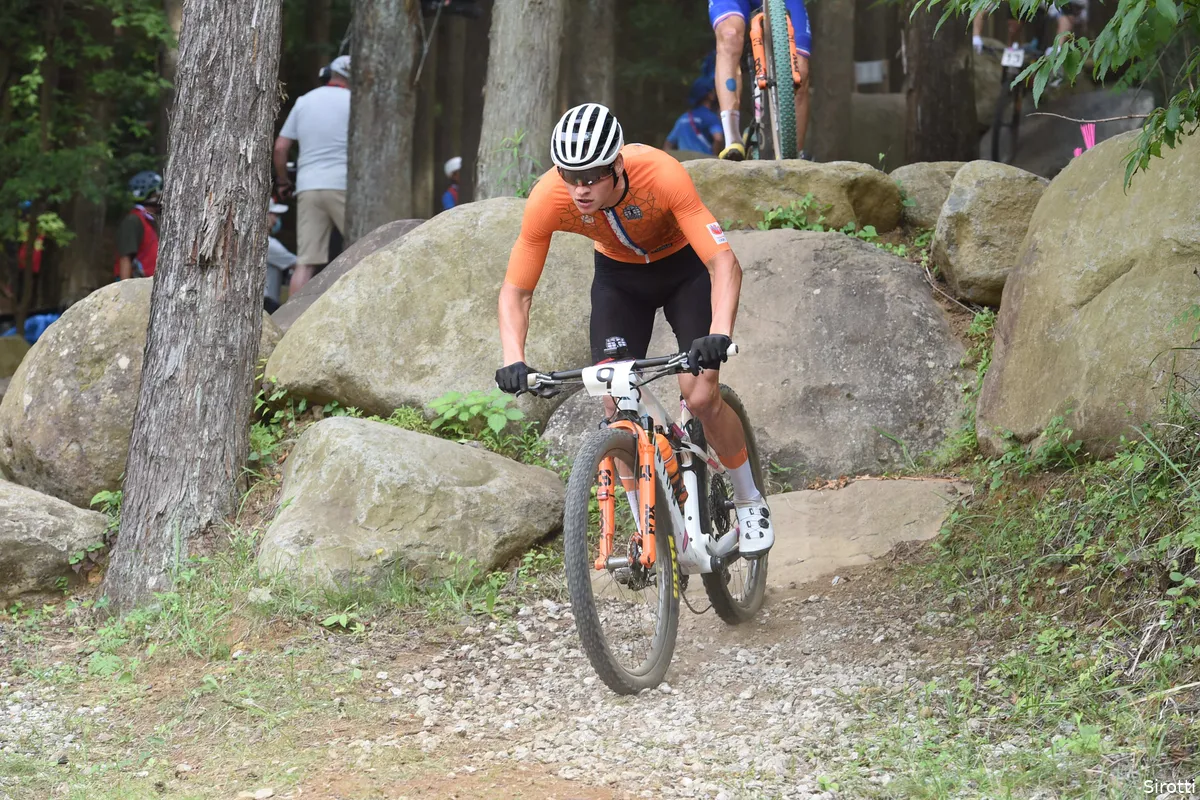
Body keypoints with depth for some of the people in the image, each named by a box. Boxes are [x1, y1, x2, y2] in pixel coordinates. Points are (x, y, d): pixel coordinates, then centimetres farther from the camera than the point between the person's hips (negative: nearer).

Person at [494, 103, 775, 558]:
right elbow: (515, 291, -21)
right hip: (619, 276, 3)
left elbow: (724, 264, -40)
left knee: (701, 397, -16)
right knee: (618, 407, -10)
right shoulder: (547, 200, -31)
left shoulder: (662, 176, -39)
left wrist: (719, 334, -56)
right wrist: (513, 360, -38)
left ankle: (751, 505, 8)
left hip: (684, 266, -3)